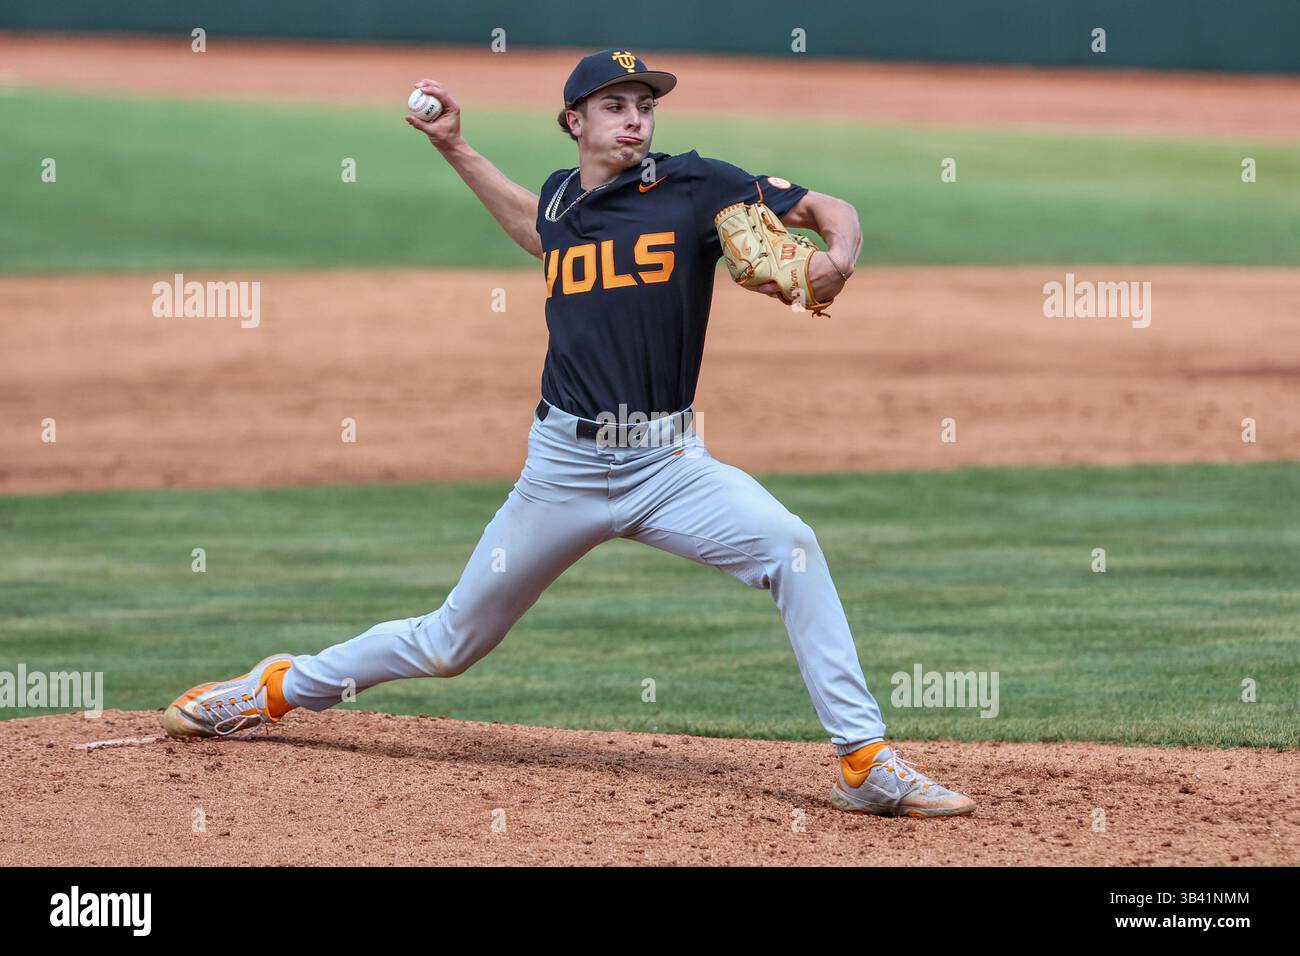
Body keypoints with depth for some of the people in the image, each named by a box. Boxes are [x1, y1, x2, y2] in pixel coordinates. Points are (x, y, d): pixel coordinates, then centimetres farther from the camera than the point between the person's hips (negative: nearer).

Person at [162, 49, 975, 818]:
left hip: (667, 462, -2)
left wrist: (839, 255, -30)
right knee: (450, 643, 10)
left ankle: (867, 764, -25)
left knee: (790, 545, -28)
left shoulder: (693, 186, -4)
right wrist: (456, 149, 29)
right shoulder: (563, 196, 8)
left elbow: (829, 210, -8)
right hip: (565, 467, 2)